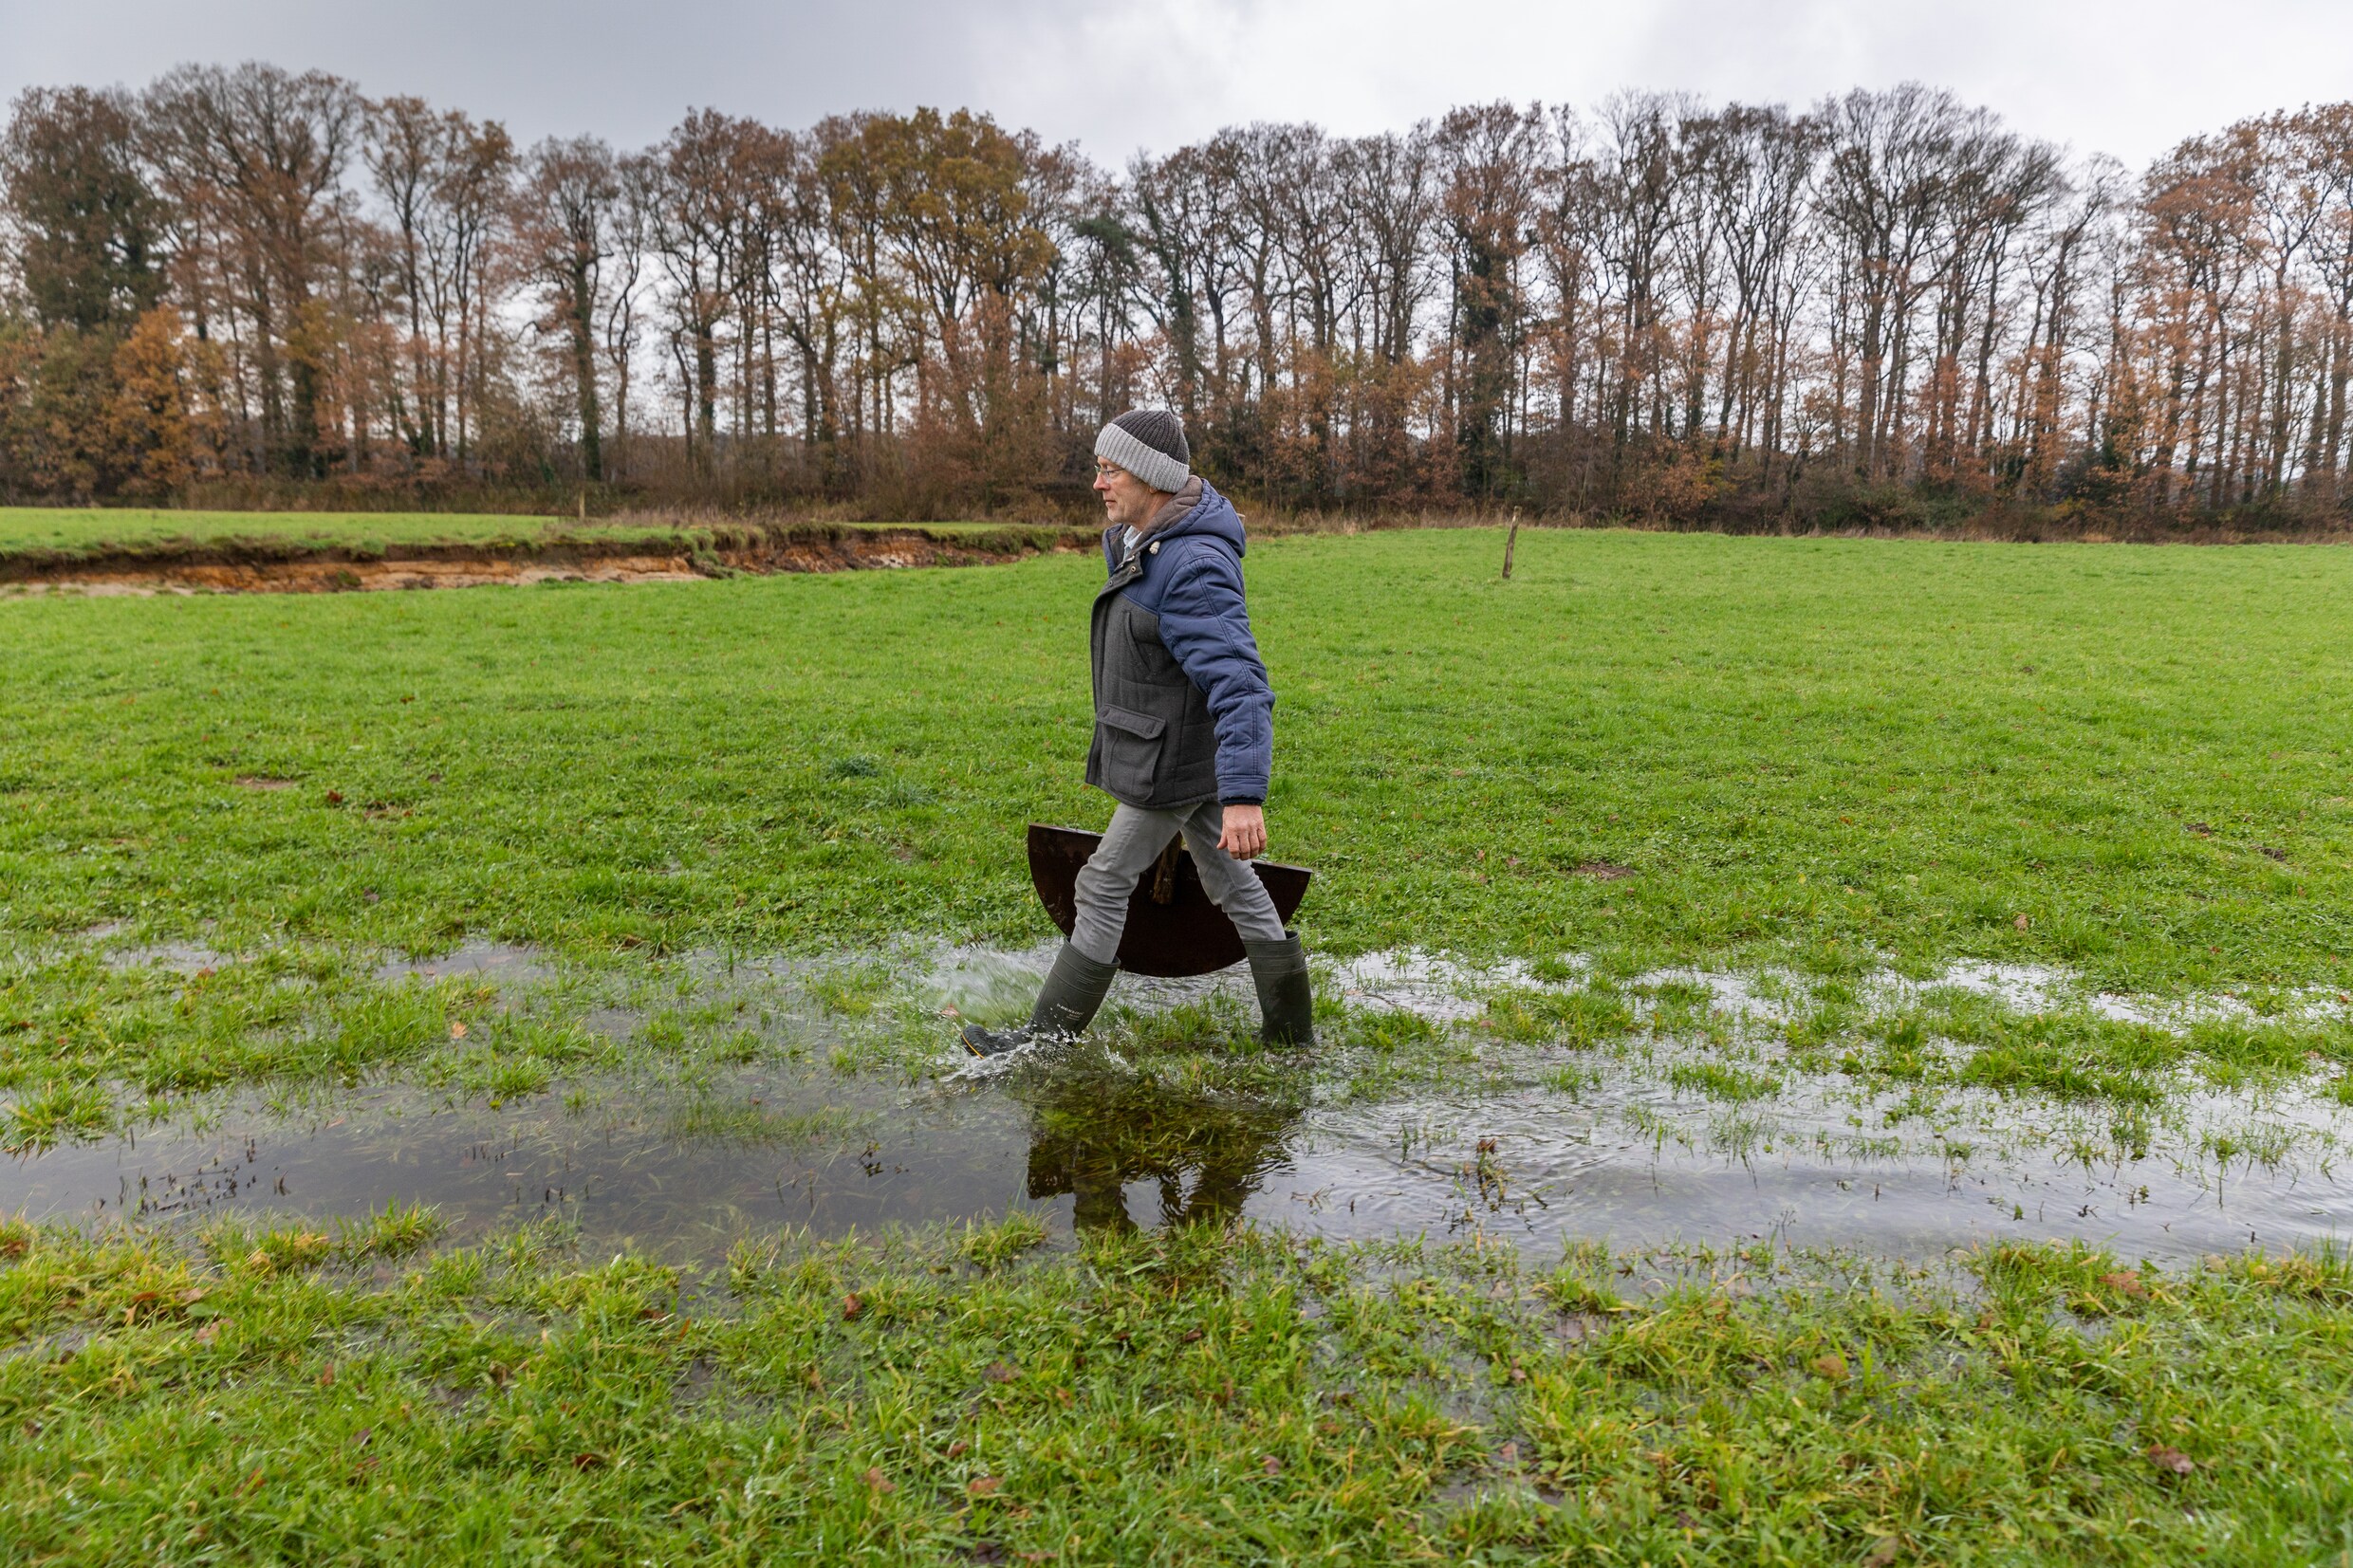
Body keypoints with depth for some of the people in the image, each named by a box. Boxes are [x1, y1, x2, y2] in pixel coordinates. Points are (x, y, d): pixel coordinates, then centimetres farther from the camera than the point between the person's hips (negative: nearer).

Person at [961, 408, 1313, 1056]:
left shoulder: (1195, 569, -25)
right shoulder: (1142, 544, 7)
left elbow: (1241, 687, -33)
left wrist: (1244, 796, -41)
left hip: (1172, 764, -10)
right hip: (1183, 755, 10)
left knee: (1103, 886, 0)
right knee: (1231, 883, 15)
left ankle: (1046, 1039, 15)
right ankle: (1292, 1034, 27)